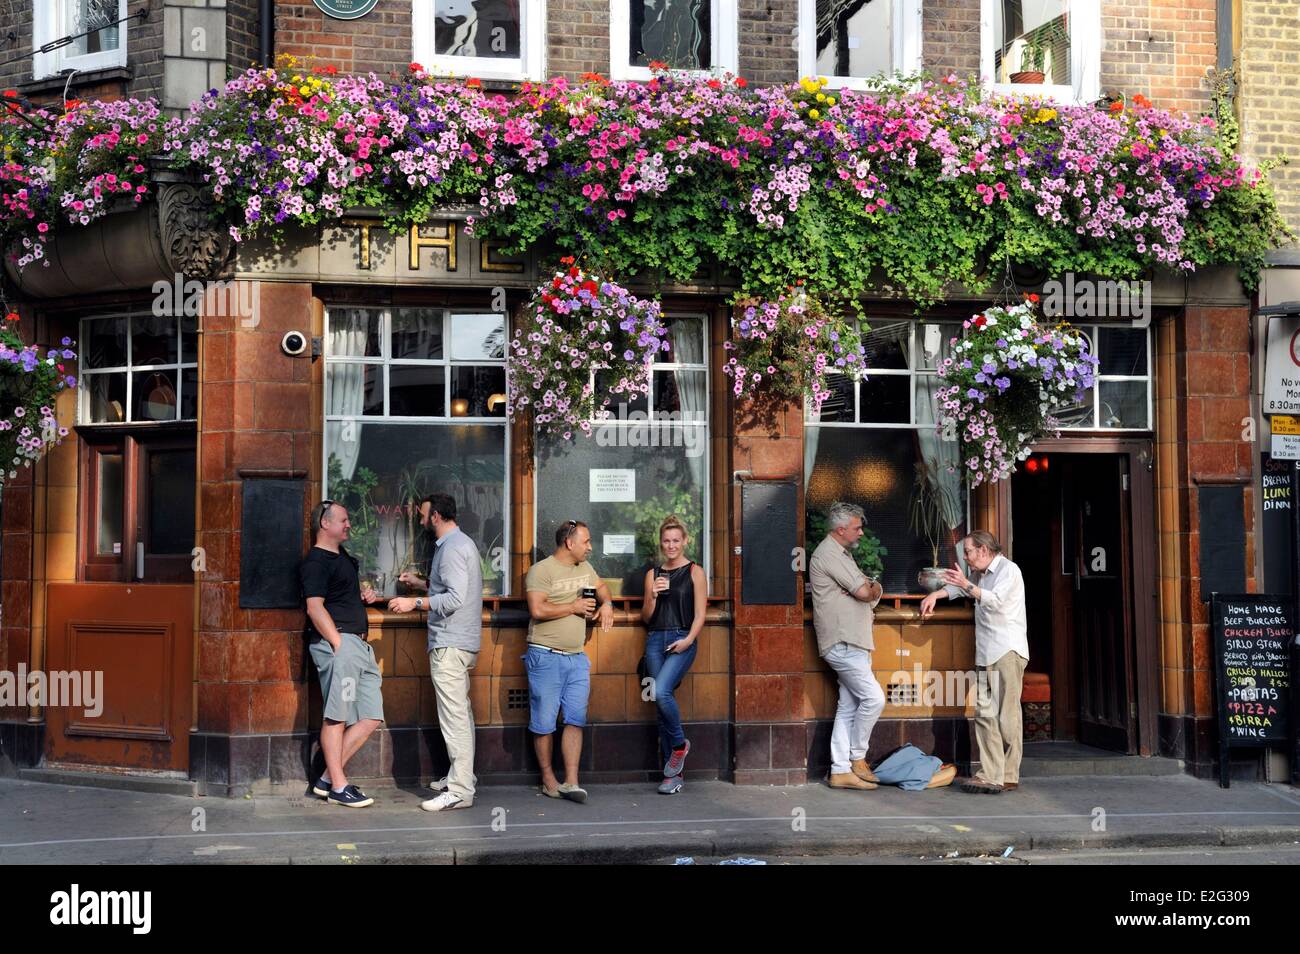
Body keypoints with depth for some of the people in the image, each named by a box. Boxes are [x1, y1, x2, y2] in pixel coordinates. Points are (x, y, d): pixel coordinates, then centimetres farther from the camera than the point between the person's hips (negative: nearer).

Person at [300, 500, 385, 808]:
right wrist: (339, 644, -19)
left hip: (359, 644, 10)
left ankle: (328, 778, 11)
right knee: (336, 717, -4)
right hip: (336, 642, -10)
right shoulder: (316, 561, -7)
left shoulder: (342, 555, 22)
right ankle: (338, 787, 2)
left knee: (371, 717, 6)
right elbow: (315, 608, -15)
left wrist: (365, 595, 17)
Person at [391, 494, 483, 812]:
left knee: (454, 716, -10)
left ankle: (460, 791, -10)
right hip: (461, 641, 11)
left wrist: (414, 602, -18)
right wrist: (421, 583, 28)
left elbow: (455, 598, -23)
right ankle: (462, 776, 25)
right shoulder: (461, 542, 18)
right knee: (461, 713, 16)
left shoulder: (452, 548, -15)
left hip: (450, 644, -11)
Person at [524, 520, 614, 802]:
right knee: (544, 722, 2)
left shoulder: (584, 568, 15)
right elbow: (538, 610, -20)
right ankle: (548, 780, 14)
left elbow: (601, 587, 33)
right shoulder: (541, 571, -9)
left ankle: (571, 782, -2)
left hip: (577, 657, 6)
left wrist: (606, 604, 10)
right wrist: (574, 607, -12)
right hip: (546, 657, -6)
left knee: (575, 720, -2)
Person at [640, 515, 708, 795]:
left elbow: (700, 614, 0)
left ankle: (680, 744, -1)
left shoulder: (695, 572, 4)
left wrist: (688, 640, -15)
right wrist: (653, 595, -4)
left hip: (682, 640, -4)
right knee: (661, 699, 2)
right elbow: (646, 617, 14)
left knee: (661, 692, -26)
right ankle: (673, 773, 8)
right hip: (655, 640, 4)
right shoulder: (653, 574, 15)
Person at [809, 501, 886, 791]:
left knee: (848, 708, 7)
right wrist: (869, 589, 7)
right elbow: (864, 592, -17)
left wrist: (870, 589, -8)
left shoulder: (843, 554, 21)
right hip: (842, 644, -10)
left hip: (853, 643, 10)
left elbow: (873, 591, 16)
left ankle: (841, 771, 9)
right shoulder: (829, 554, -12)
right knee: (873, 698, -12)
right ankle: (857, 759, 0)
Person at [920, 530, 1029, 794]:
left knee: (1007, 715, -9)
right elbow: (958, 587, 38)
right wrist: (935, 595, 23)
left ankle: (1010, 777, -6)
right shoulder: (981, 574, 22)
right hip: (986, 654, 8)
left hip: (1008, 651, -8)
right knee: (985, 715, 1)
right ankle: (990, 776, 0)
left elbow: (995, 601, -19)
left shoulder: (1008, 570, -4)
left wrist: (966, 585, -21)